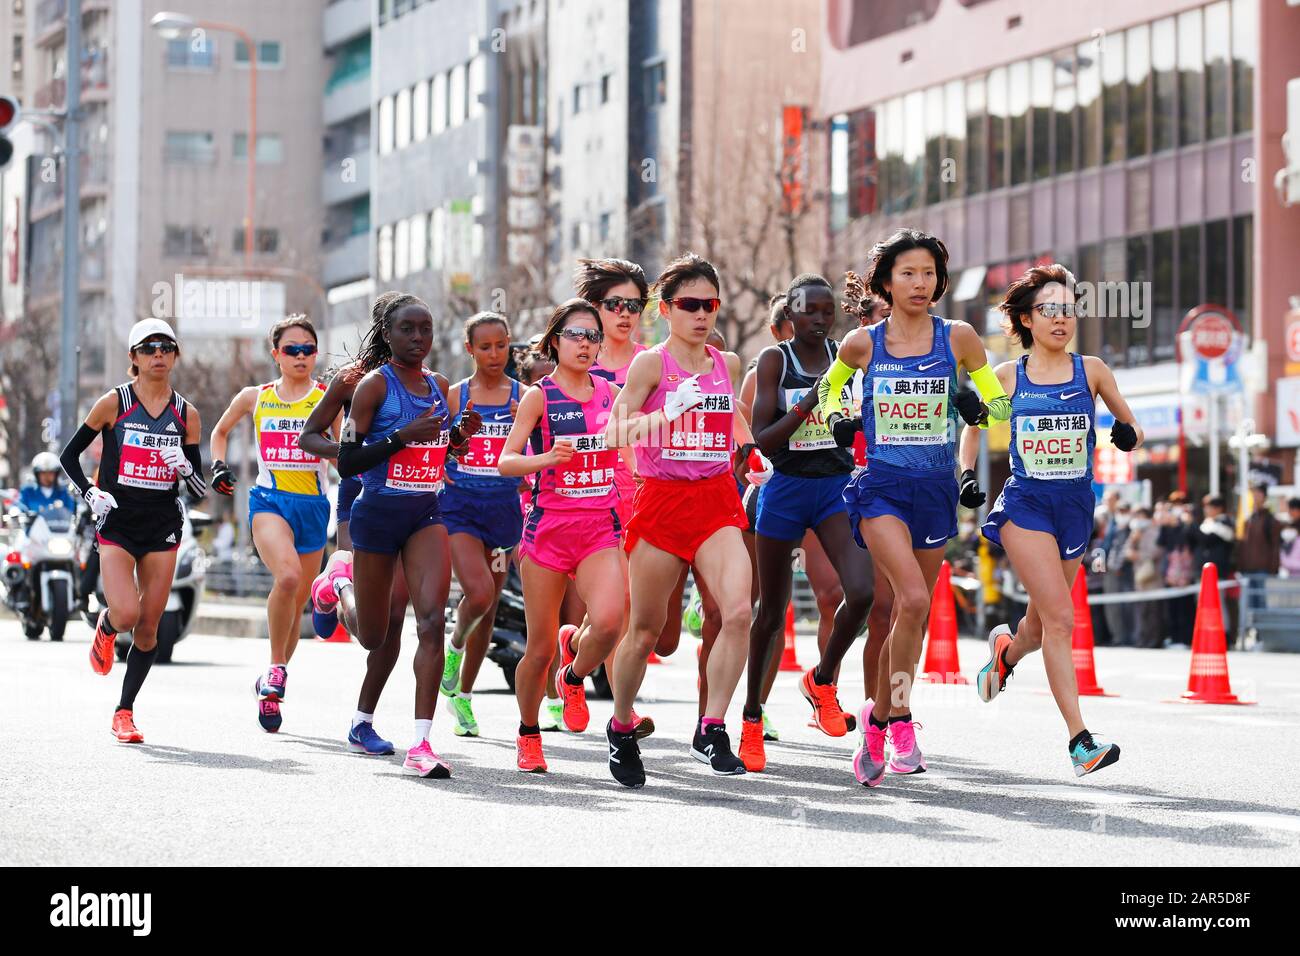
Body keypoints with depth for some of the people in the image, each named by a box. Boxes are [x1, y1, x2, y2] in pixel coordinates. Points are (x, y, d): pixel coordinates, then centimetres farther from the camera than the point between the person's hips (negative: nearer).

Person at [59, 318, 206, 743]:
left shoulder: (186, 414, 5)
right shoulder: (114, 403, -2)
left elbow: (200, 490, 8)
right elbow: (69, 456, 6)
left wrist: (186, 469, -13)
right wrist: (90, 492, -10)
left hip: (163, 529, 2)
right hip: (117, 525, -2)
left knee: (148, 626, 0)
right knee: (126, 616, -18)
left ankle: (124, 711, 14)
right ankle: (105, 628, 19)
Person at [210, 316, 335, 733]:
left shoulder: (328, 398, 3)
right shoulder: (254, 398, 8)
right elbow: (220, 431, 25)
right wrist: (219, 467, 8)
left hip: (313, 506, 1)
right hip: (269, 500, -1)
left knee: (296, 605, 9)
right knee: (287, 575, -30)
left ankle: (271, 687, 29)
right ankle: (276, 667, -14)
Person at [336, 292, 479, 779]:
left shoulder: (439, 386, 9)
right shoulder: (375, 385, -9)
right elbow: (347, 463, -13)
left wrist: (458, 437, 2)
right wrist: (404, 435, -23)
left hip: (426, 515, 4)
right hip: (378, 515, -3)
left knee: (432, 620, -16)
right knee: (374, 636, 11)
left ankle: (421, 743, -19)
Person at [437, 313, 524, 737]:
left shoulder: (524, 396, 3)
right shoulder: (454, 396, 3)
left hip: (504, 507, 2)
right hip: (459, 506, -2)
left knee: (488, 607, 8)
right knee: (479, 592, -23)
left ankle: (463, 695, 24)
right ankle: (455, 647, 10)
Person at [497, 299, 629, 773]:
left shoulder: (611, 393, 9)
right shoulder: (539, 396, -3)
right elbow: (506, 462, -11)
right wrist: (546, 459, -28)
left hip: (602, 526, 2)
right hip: (549, 525, -2)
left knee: (609, 621, -24)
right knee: (540, 648, 1)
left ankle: (574, 676, 10)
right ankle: (528, 734, 27)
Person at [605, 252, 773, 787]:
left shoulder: (728, 365, 10)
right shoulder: (651, 364, -4)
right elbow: (614, 433, -12)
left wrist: (753, 452, 17)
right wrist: (668, 412, -26)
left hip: (717, 502, 3)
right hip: (662, 500, -3)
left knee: (738, 611, -21)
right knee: (646, 631, 6)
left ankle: (711, 730, -12)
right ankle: (621, 729, 28)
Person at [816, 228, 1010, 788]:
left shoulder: (958, 338, 2)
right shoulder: (862, 343, 1)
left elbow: (1000, 404, 13)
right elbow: (830, 384, 22)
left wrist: (978, 407, -9)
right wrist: (836, 419, 3)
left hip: (936, 488, 2)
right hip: (882, 486, -2)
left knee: (909, 614, 9)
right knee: (914, 599, -22)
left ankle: (878, 719, 27)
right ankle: (900, 719, -10)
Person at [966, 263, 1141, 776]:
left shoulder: (1091, 370, 3)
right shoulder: (1007, 377, 1)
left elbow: (1131, 426, 11)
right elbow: (973, 424, 16)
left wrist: (1127, 434, -12)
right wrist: (967, 473, 1)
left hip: (1075, 506, 3)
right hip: (1025, 503, -3)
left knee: (1043, 623, 14)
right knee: (1060, 618, -17)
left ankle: (1006, 651, 52)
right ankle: (1080, 740, -16)